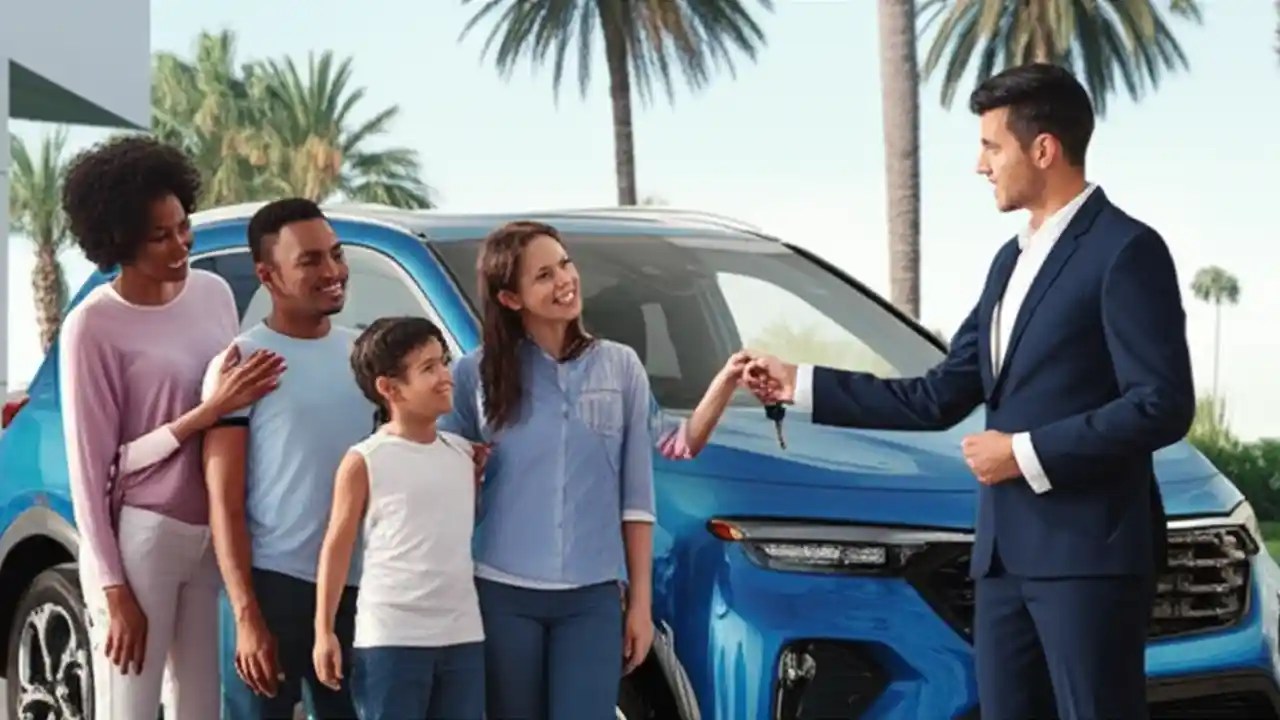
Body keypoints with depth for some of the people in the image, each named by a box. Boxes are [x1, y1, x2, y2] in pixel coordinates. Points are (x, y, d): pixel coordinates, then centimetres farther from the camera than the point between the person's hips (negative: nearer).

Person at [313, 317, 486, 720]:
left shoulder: (464, 455, 8)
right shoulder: (364, 461, -7)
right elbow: (337, 546, -5)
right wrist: (324, 631, -7)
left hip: (462, 634, 5)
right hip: (390, 635, -5)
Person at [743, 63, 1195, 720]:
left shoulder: (1125, 251, -7)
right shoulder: (1012, 260, 20)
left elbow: (1163, 406, -15)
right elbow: (939, 399, 19)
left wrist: (1028, 453, -14)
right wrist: (802, 386, 18)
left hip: (1090, 549, -9)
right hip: (1006, 551, 9)